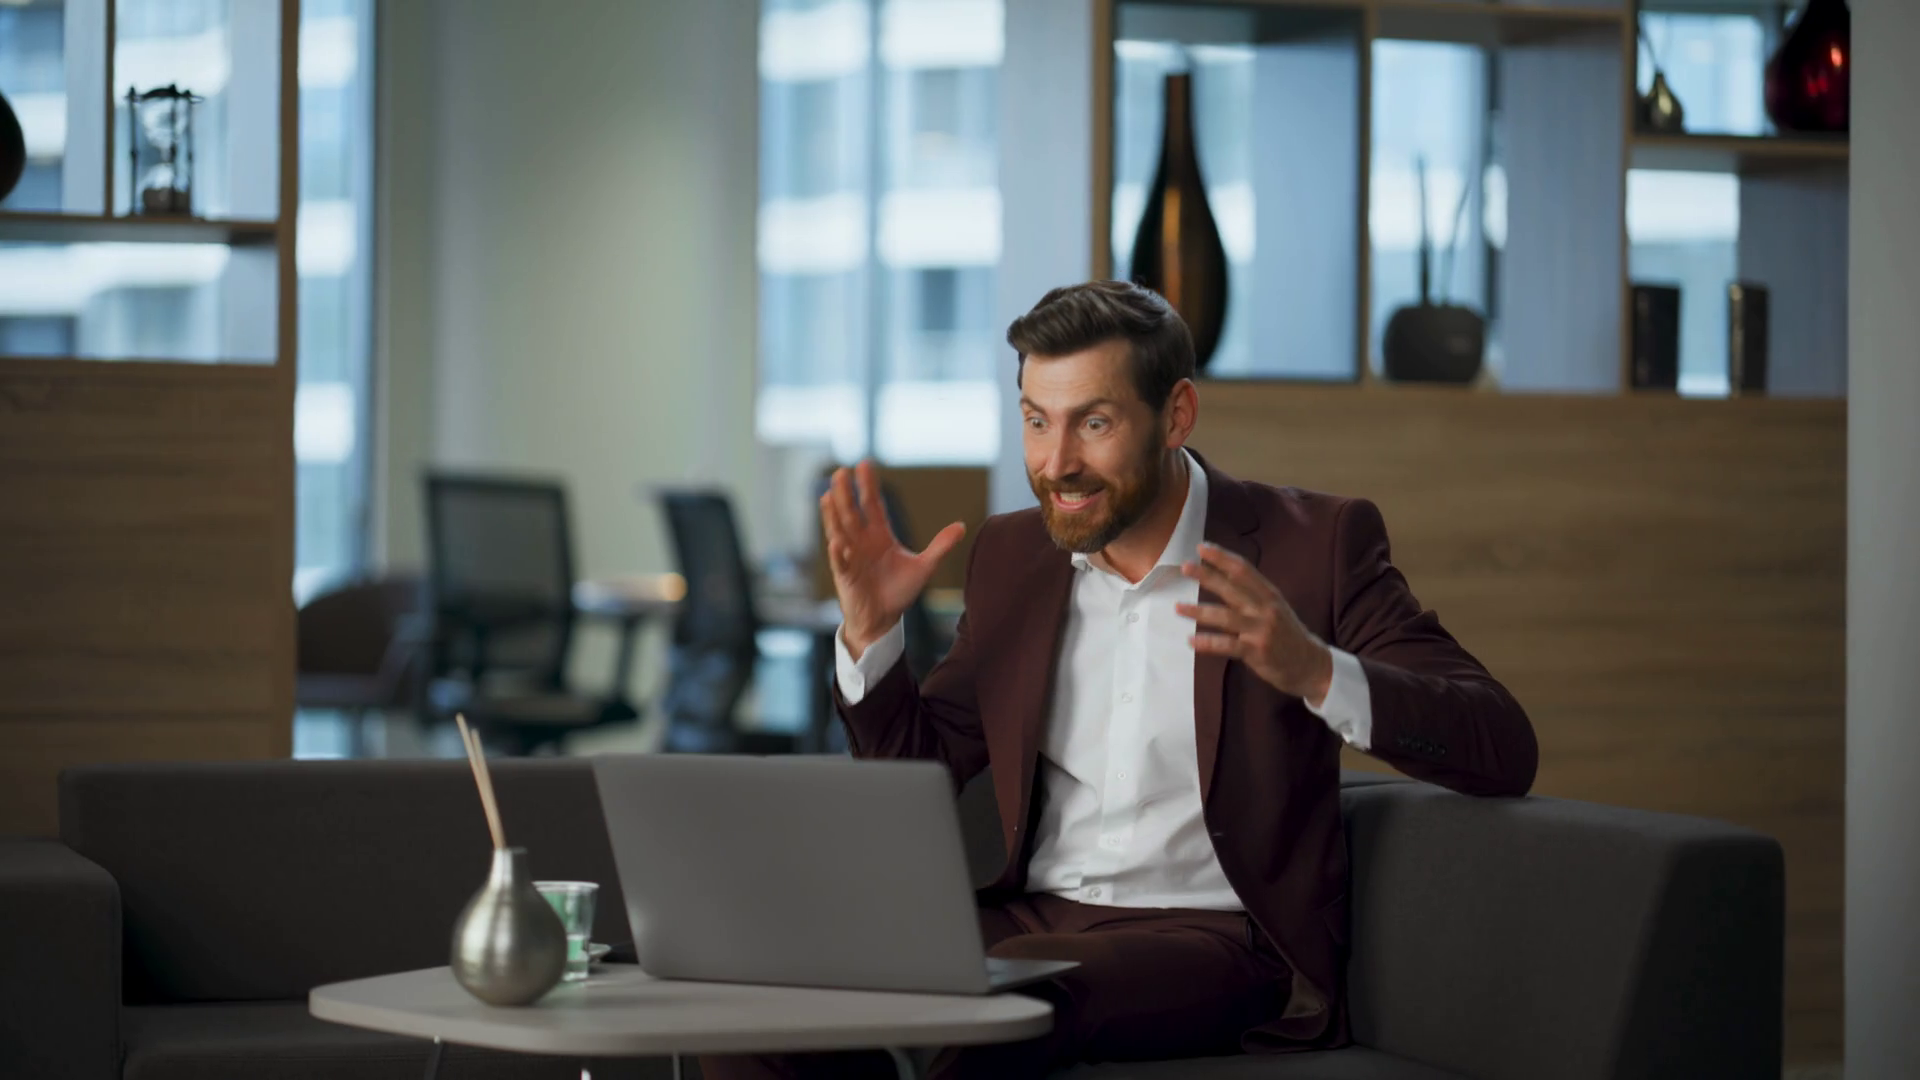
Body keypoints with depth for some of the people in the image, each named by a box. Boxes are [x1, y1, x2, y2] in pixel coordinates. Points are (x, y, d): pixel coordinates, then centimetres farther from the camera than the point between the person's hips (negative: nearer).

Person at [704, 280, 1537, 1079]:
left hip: (1214, 939, -5)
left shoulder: (1312, 544, -4)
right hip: (1033, 919, 5)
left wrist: (1312, 670, -29)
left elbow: (1504, 754, -12)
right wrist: (870, 630, 0)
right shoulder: (1013, 556, 11)